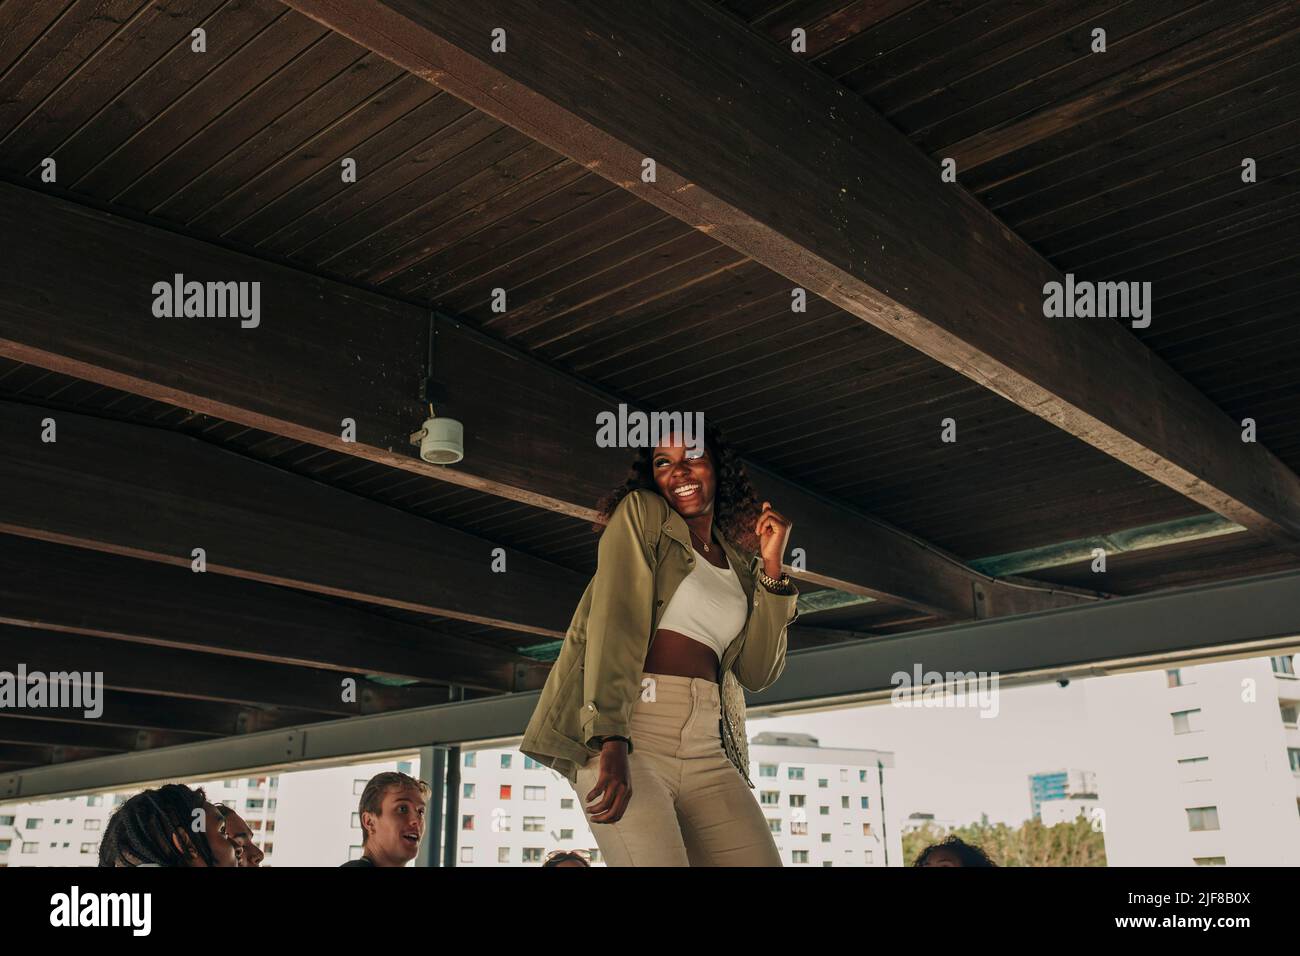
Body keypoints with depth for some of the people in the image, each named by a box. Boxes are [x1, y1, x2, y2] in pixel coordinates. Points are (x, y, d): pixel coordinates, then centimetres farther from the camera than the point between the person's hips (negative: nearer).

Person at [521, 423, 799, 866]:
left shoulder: (741, 563, 18)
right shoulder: (641, 513, 4)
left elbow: (757, 673, 13)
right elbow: (615, 621, -10)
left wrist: (771, 567, 6)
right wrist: (611, 739, -22)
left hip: (707, 749, 5)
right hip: (628, 733, -5)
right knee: (657, 859, -23)